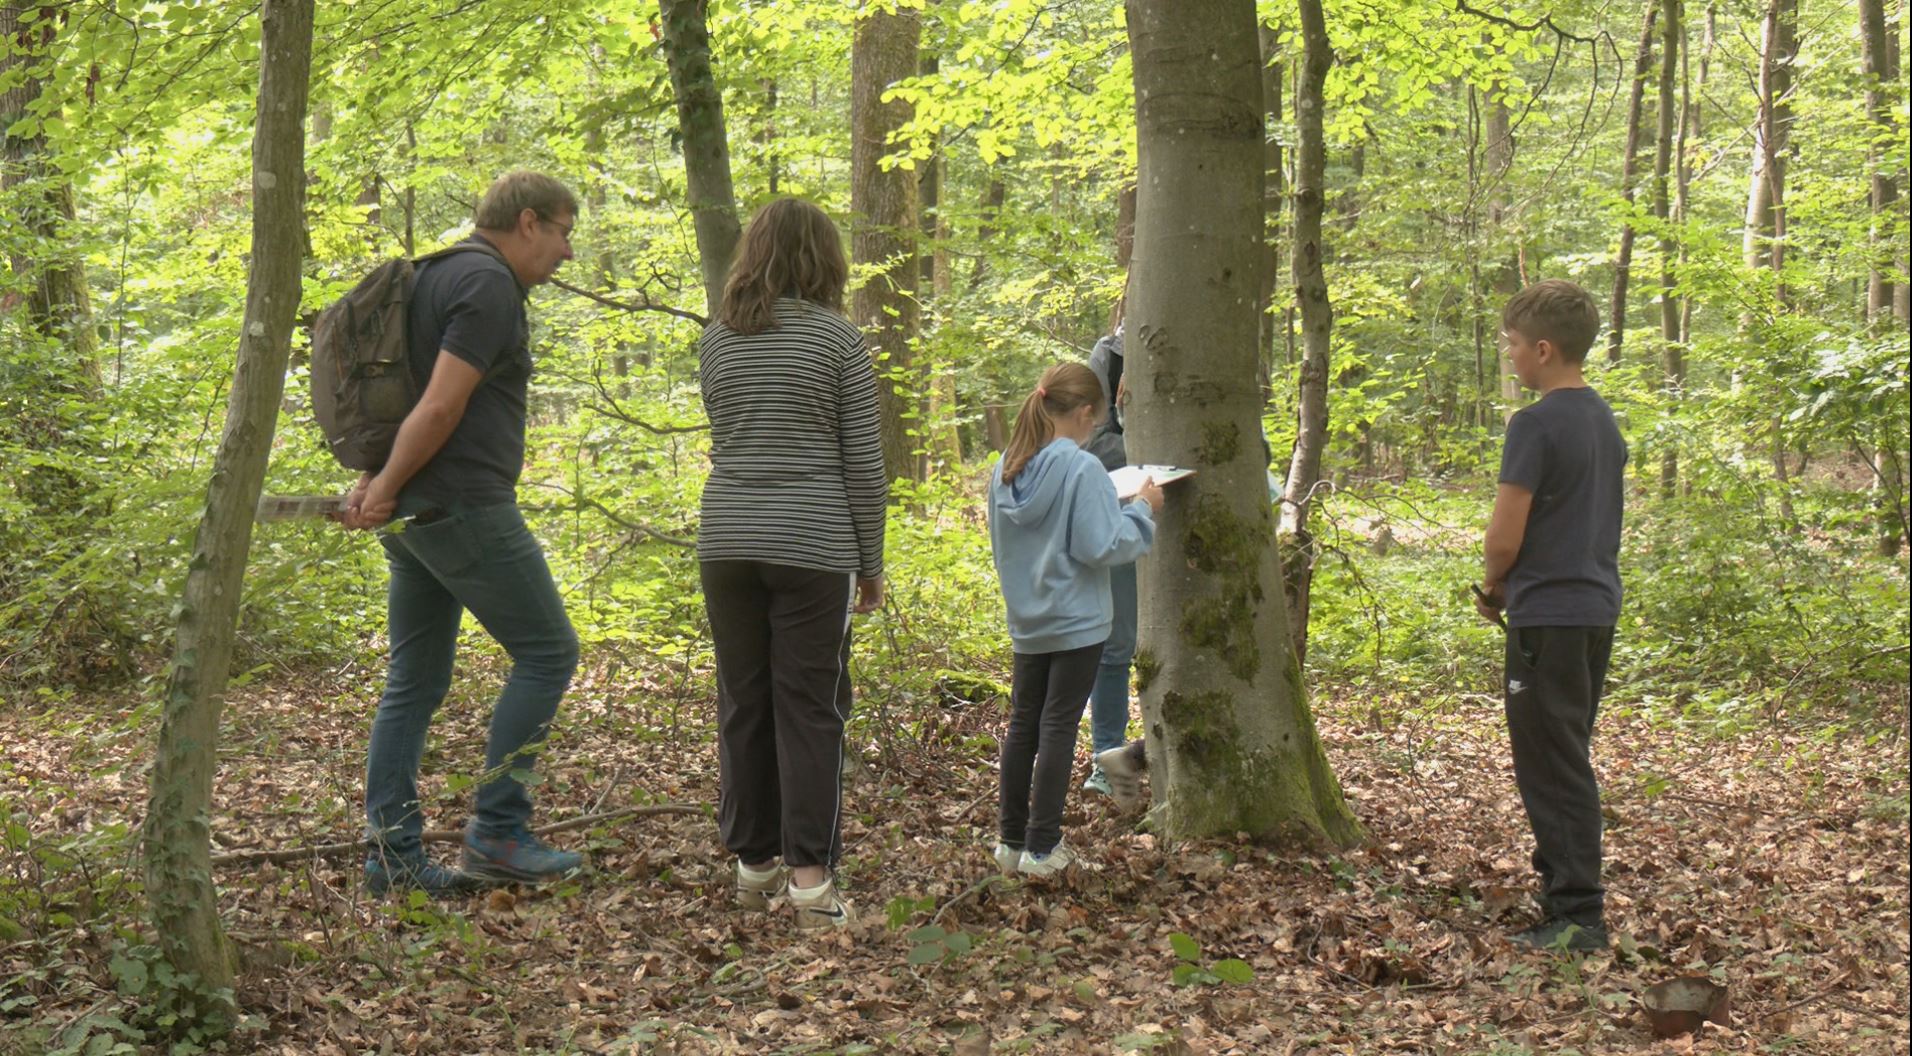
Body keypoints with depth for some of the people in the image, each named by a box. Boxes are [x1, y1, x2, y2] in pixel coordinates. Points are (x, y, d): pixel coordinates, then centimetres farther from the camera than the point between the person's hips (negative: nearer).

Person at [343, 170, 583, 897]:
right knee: (546, 653, 0)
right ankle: (496, 831, -1)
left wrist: (379, 483, 9)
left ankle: (392, 854, 11)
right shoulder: (489, 286, -12)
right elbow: (441, 407, -20)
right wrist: (386, 488, -10)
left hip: (415, 513, 10)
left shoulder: (438, 276, 19)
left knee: (414, 682, 10)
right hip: (467, 507, -10)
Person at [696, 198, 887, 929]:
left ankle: (755, 864, 19)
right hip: (812, 543, -4)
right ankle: (810, 877, 0)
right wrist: (871, 564, 4)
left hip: (727, 540, 4)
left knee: (742, 704, 11)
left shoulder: (716, 341, 10)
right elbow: (863, 464, -3)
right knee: (809, 708, 0)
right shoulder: (838, 338, -3)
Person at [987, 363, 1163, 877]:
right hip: (1076, 622, -6)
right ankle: (1042, 847, 3)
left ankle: (1012, 839, 19)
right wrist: (1141, 508, -8)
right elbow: (1102, 546, -21)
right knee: (1058, 728, 0)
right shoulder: (1082, 469, -19)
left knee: (1023, 724, 14)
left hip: (1026, 621, 6)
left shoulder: (1006, 469, 3)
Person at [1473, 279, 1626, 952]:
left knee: (1552, 767, -4)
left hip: (1548, 615, -9)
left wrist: (1492, 587, 3)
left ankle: (1578, 915, -3)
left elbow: (1504, 537, -18)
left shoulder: (1536, 426, -15)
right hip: (1599, 608, 9)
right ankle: (1565, 888, 25)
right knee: (1568, 762, 17)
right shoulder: (1606, 421, 12)